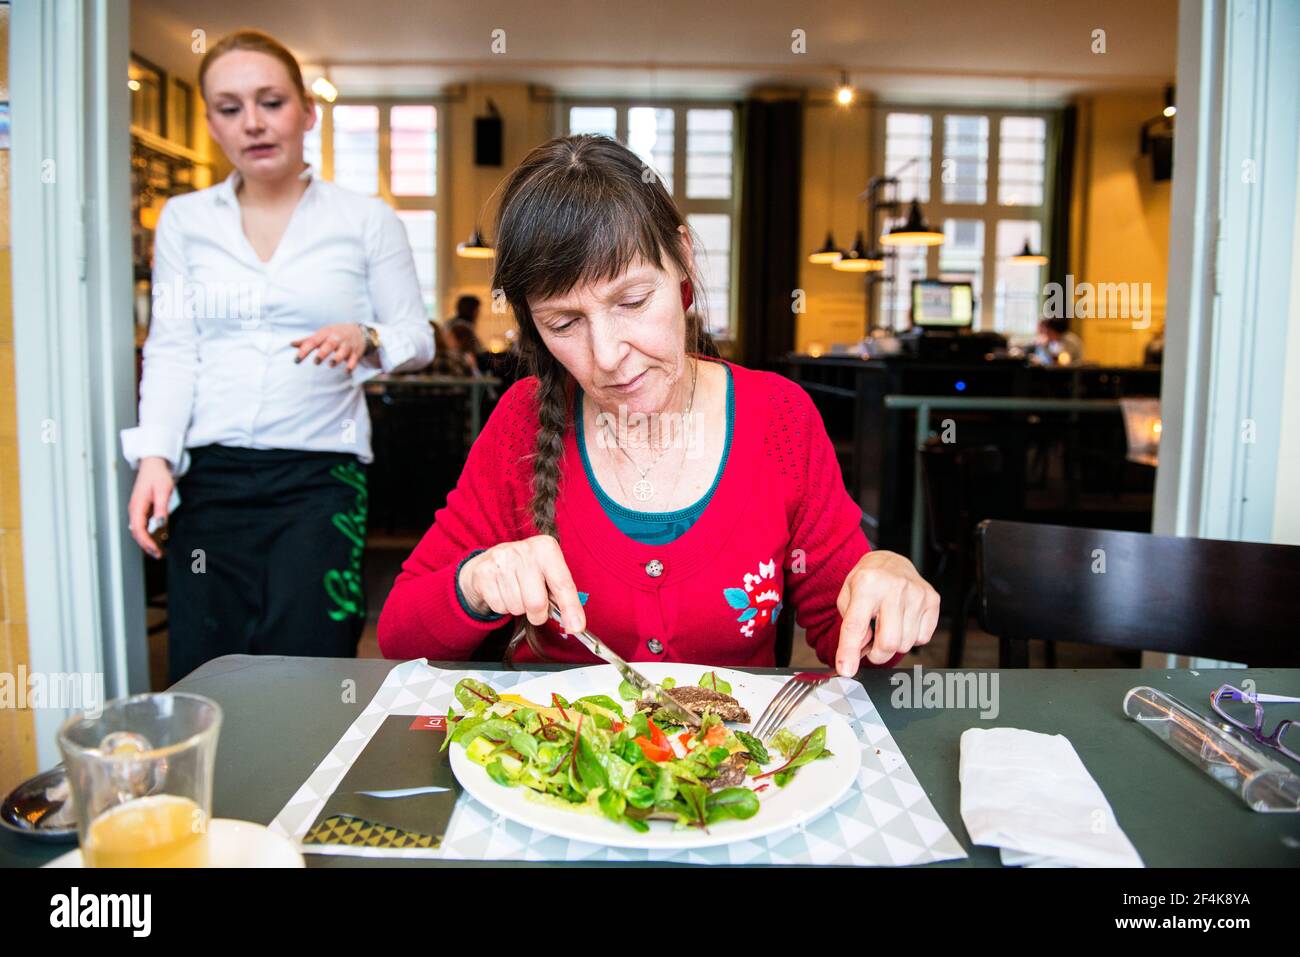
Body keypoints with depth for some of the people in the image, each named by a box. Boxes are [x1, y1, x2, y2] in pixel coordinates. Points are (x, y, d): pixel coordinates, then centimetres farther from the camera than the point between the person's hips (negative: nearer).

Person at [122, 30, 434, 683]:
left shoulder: (367, 221, 8)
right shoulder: (183, 219, 13)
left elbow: (418, 336, 7)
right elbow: (170, 348, 6)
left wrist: (366, 339, -15)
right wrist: (155, 455, -8)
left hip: (319, 476, -2)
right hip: (209, 476, 2)